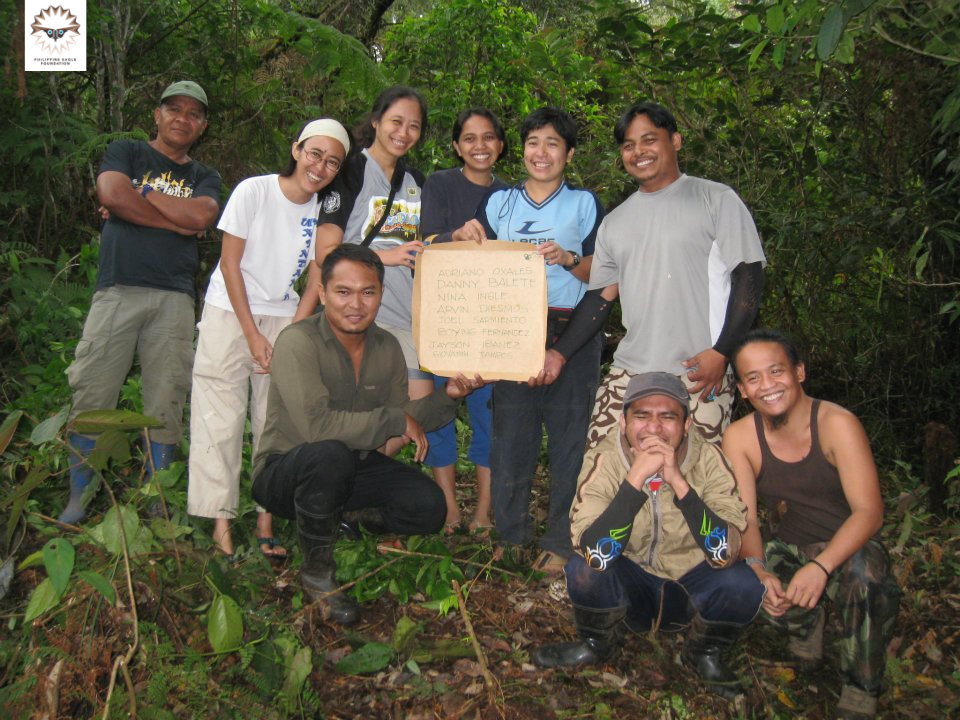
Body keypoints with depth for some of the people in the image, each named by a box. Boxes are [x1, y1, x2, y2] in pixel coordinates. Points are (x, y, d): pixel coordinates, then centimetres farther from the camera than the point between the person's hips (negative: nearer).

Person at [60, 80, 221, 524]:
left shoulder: (204, 178, 19)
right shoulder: (126, 152, 15)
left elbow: (201, 216, -4)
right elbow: (112, 195, -7)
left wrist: (138, 193, 0)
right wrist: (177, 222, -3)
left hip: (173, 300, 2)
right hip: (117, 290, -1)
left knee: (165, 405, 1)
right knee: (92, 397, -3)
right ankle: (77, 503, 9)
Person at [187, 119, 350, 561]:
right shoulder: (253, 192, -10)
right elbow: (229, 263, -8)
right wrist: (253, 334, -10)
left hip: (284, 321, 3)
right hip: (229, 314, -2)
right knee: (221, 420, -4)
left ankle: (265, 520, 7)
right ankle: (220, 521, 3)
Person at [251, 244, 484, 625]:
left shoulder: (387, 347, -1)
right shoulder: (298, 342, -23)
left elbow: (402, 418, 4)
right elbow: (316, 425, -35)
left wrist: (446, 396, -13)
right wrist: (396, 421, -26)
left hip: (351, 468, 6)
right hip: (285, 471, -5)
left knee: (427, 507, -13)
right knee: (329, 454, -38)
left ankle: (346, 516, 17)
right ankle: (316, 571, -13)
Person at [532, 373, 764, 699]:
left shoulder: (708, 460, -19)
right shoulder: (604, 460, -21)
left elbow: (725, 554, -30)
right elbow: (594, 553, -33)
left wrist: (677, 482, -40)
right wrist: (636, 478, -41)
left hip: (692, 582, 1)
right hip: (629, 584, 0)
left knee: (742, 585, -28)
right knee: (583, 570, -29)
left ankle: (706, 652, 6)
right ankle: (596, 644, 6)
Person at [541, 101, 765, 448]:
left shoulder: (716, 199, 2)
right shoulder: (615, 222, 16)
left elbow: (749, 275, -3)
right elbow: (602, 296, 16)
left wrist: (721, 351, -13)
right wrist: (560, 353, 5)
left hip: (700, 373, -4)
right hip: (628, 372, 4)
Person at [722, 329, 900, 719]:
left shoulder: (836, 423, -19)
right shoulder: (739, 437, -10)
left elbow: (869, 511, -24)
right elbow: (744, 519, -12)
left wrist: (821, 566, -40)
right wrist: (758, 570, -33)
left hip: (848, 549, -3)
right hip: (790, 550, 3)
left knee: (864, 572, -37)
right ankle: (807, 626, 9)